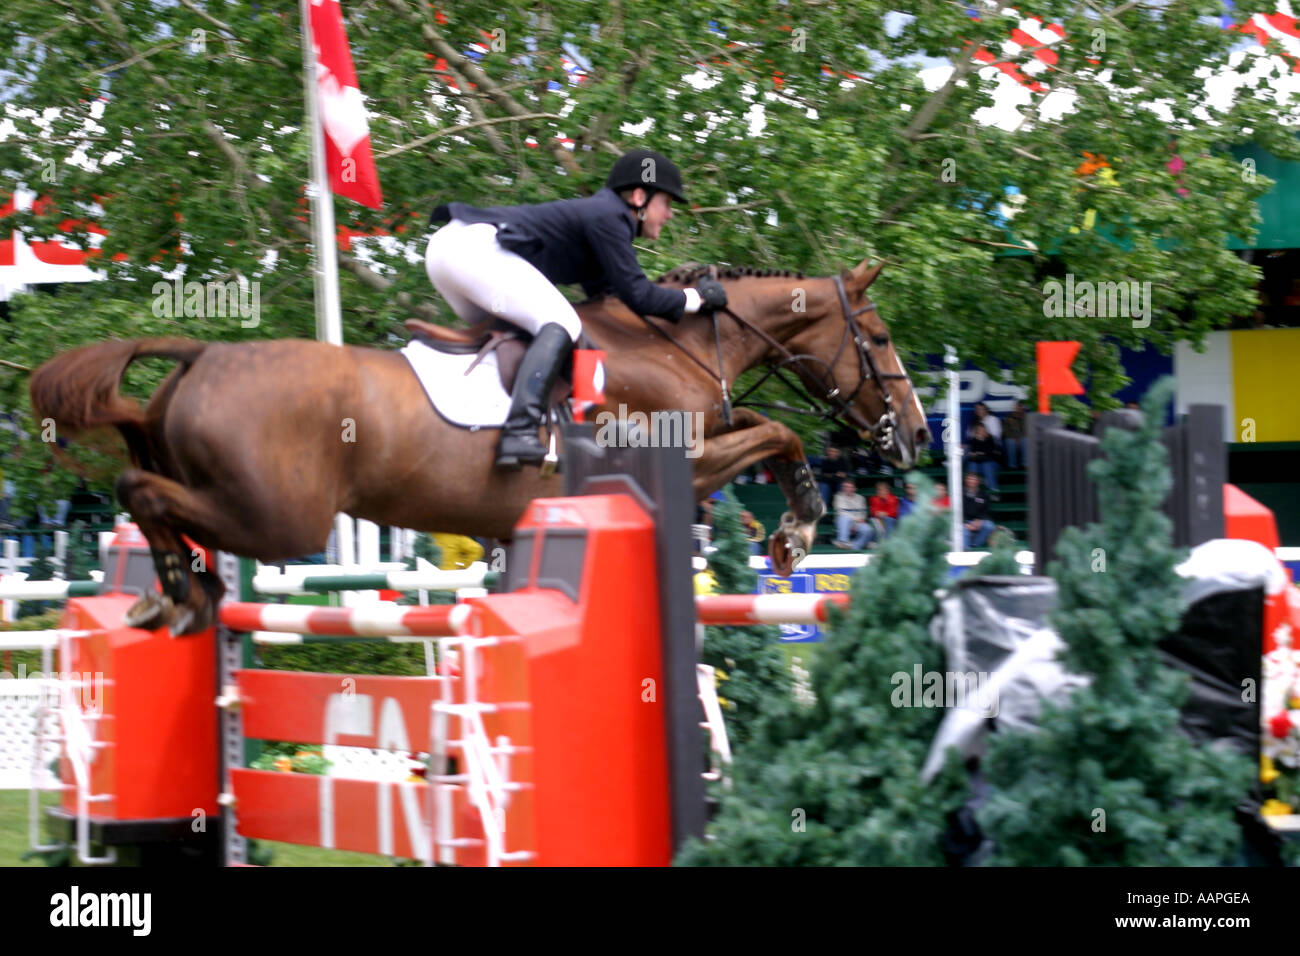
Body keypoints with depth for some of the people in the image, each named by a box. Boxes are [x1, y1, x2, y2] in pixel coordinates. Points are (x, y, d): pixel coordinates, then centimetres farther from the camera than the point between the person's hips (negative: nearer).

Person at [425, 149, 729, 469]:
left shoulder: (599, 214, 26)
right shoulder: (609, 217, -3)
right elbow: (638, 296, -8)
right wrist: (696, 297, 5)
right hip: (476, 247, -11)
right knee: (560, 325, -17)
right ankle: (519, 432, -33)